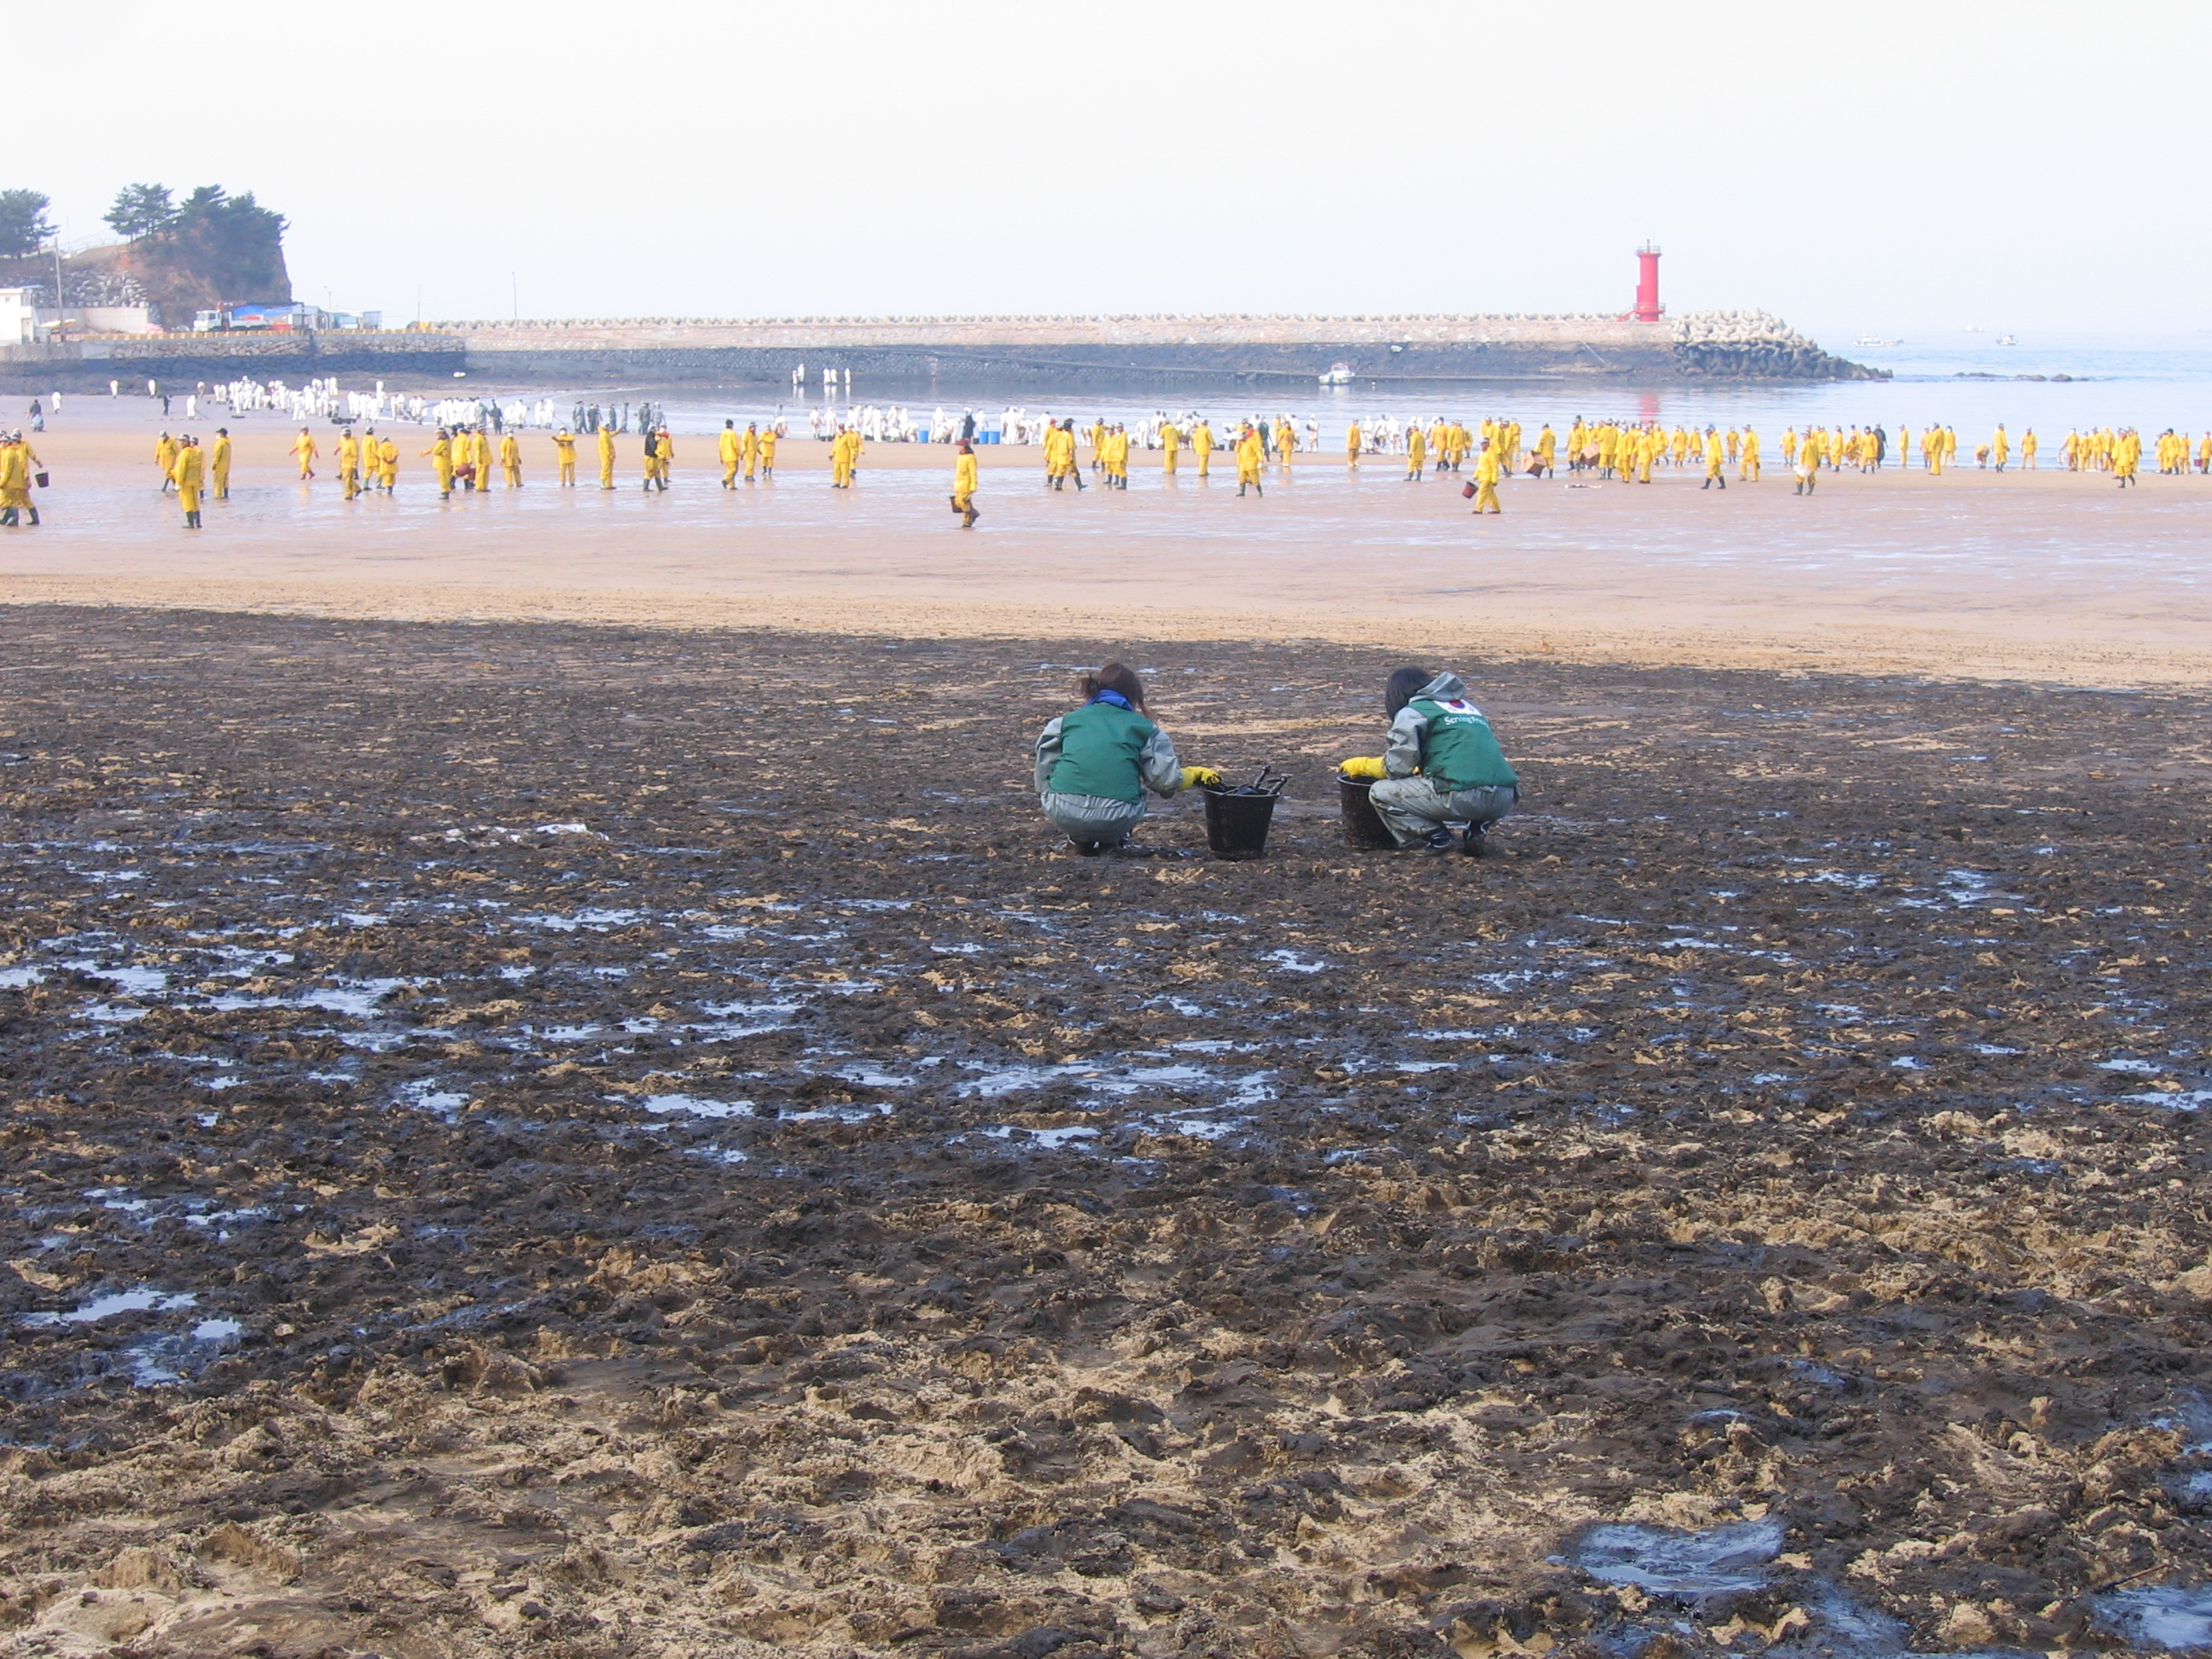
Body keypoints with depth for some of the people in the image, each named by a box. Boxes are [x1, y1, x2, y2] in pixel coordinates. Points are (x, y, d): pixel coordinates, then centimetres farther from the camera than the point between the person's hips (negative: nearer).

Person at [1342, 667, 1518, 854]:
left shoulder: (1412, 713, 9)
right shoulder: (1469, 707, 29)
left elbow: (1398, 767, 3)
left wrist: (1362, 765, 22)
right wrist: (1423, 769, 47)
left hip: (1464, 798, -6)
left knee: (1381, 792, 9)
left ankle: (1438, 838, 0)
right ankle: (1477, 830, 13)